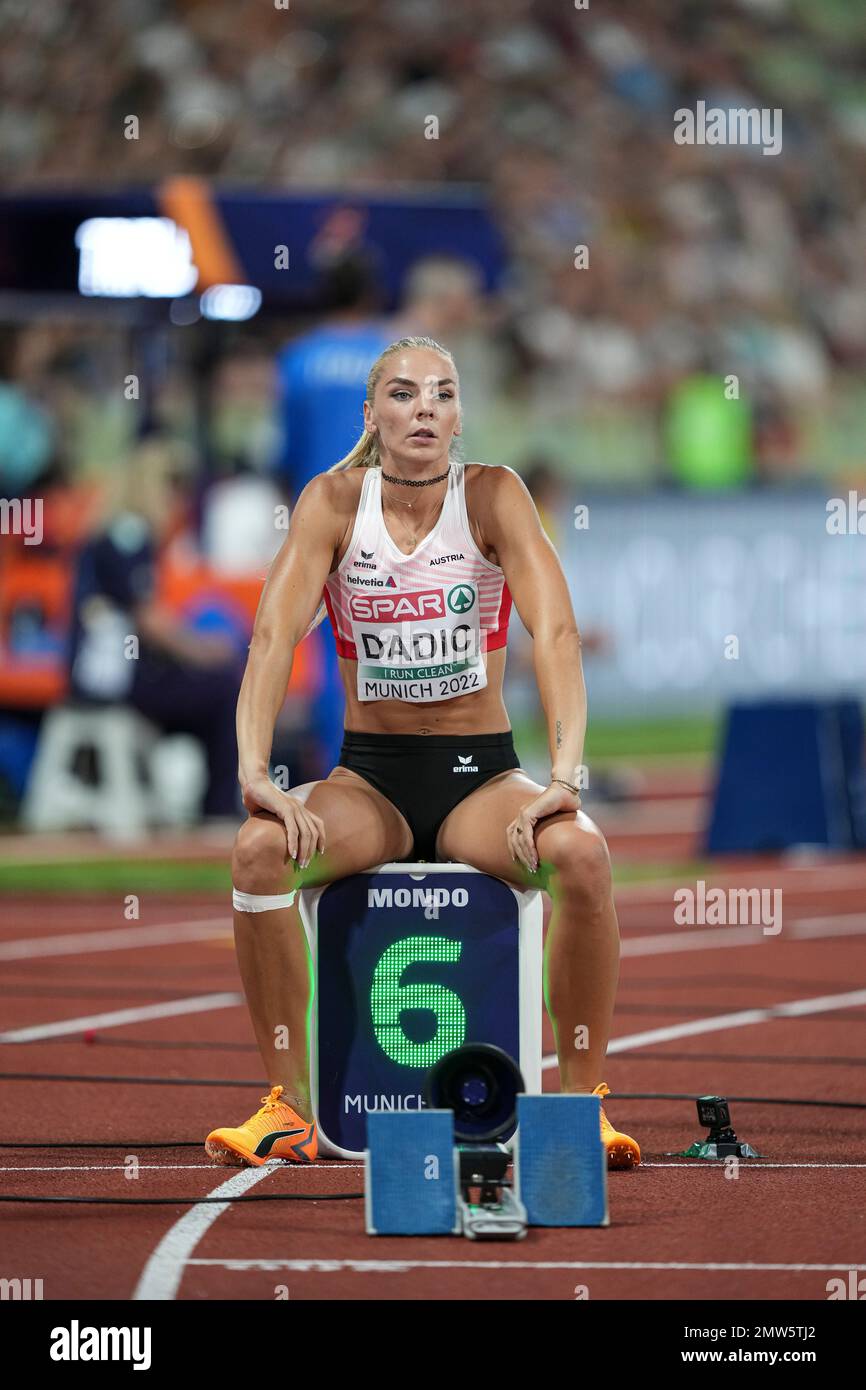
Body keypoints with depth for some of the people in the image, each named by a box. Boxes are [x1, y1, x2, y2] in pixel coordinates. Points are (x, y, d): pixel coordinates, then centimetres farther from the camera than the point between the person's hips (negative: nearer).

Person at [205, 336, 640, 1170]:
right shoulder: (334, 502, -4)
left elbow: (555, 632, -17)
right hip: (369, 778, 1)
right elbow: (273, 637, -14)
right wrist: (255, 773, -29)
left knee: (582, 853, -32)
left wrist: (565, 775, -31)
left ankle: (581, 1101, -18)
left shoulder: (492, 497, -7)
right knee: (259, 847, -30)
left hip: (481, 778, -1)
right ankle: (288, 1107, -21)